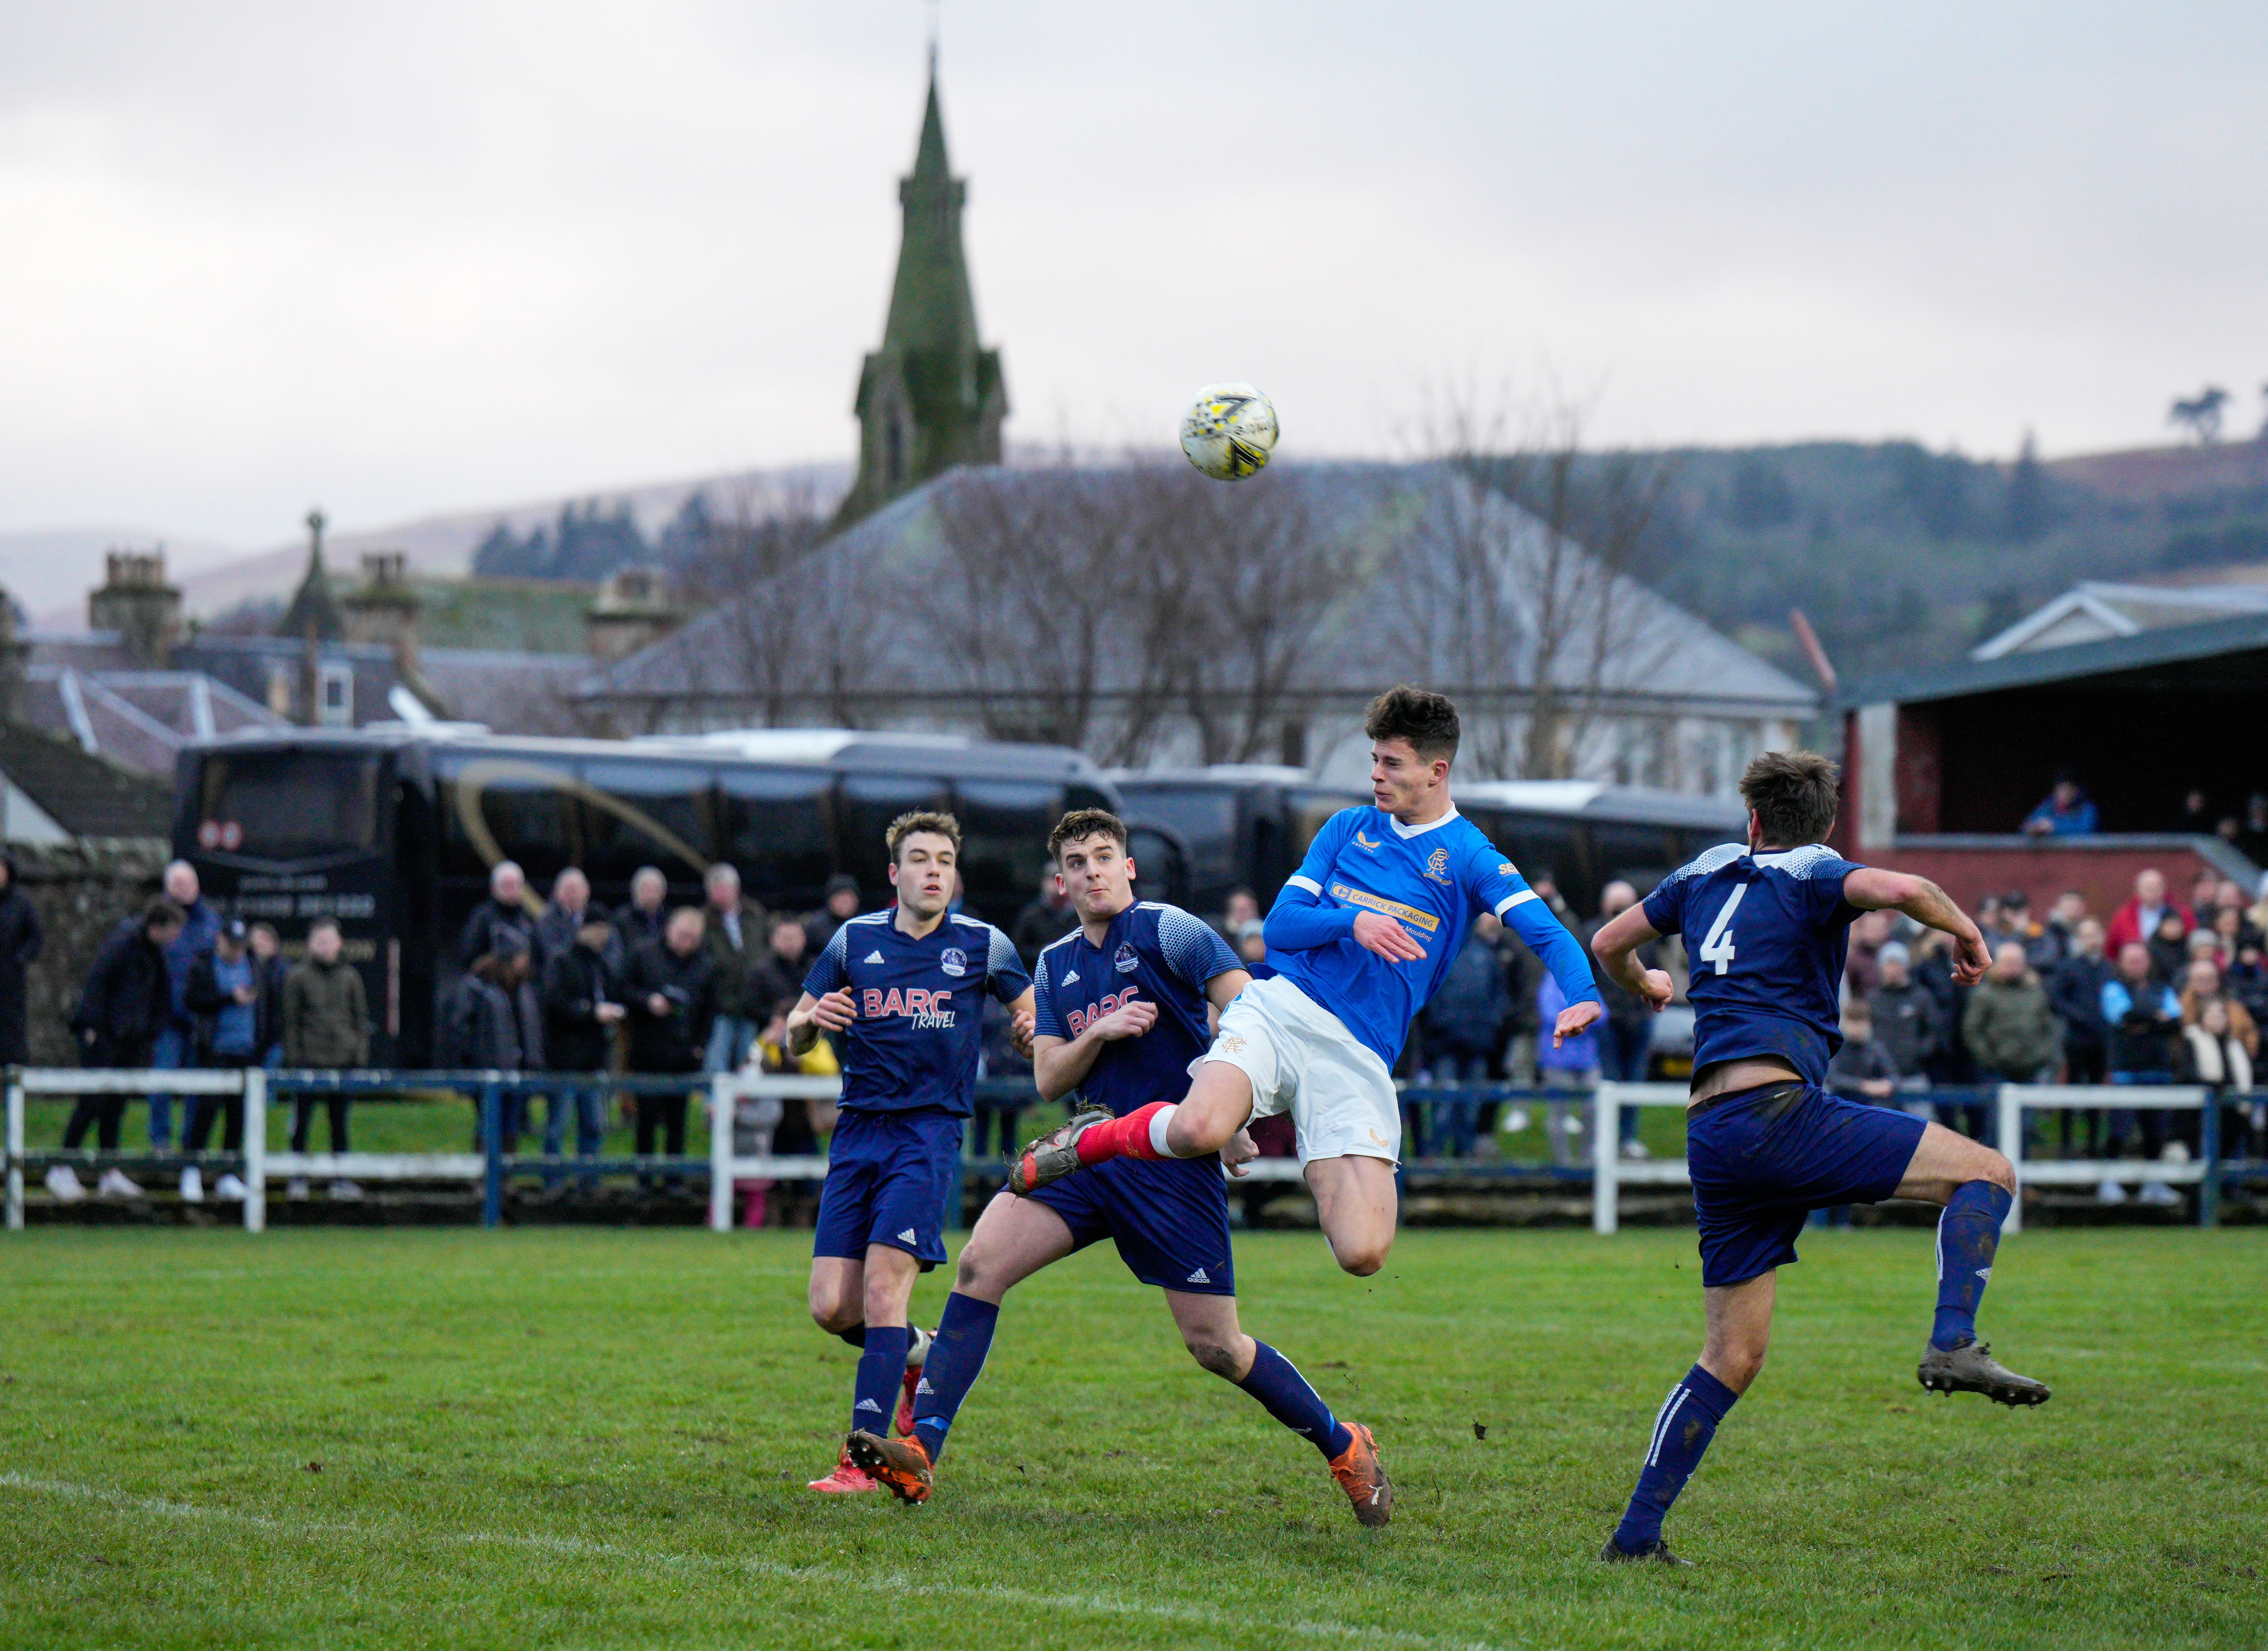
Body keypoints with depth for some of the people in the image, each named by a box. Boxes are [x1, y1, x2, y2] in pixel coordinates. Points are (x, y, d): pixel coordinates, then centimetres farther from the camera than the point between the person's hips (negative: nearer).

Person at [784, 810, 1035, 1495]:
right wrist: (813, 1018, -10)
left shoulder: (984, 945, 4)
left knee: (883, 1284, -17)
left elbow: (1033, 1013, 18)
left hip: (931, 1131, -3)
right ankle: (920, 1356, 28)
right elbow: (793, 1038, 14)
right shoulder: (855, 939, 9)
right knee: (832, 1306, -4)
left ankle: (863, 1455, -16)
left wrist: (1034, 1029, -7)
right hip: (859, 1130, 3)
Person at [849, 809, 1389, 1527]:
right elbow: (1048, 1080, 10)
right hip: (1092, 1154, 5)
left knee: (1215, 1344, -4)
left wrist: (1234, 1117, -12)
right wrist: (1100, 1032, -9)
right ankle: (920, 1449, -19)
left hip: (1176, 1166, -5)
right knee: (979, 1263, -15)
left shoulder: (1167, 930, -5)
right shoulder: (1056, 965, 14)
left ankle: (1344, 1446, 18)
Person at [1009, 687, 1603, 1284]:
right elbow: (1280, 926, 9)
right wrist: (1353, 922, -11)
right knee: (1199, 1128, -33)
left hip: (1360, 1056, -1)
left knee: (1363, 1254, -17)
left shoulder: (1470, 857, 6)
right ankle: (1091, 1139, -1)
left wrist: (1582, 997, -29)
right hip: (1280, 1009, 1)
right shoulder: (1348, 828, 15)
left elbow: (1550, 936, -7)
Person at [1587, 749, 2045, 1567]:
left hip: (1709, 1138, 7)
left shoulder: (1709, 872, 21)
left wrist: (1644, 986, 54)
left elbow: (1609, 943, 32)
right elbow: (1903, 890, -18)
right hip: (1779, 1108, -7)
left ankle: (1637, 1532, 8)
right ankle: (1954, 1346, -22)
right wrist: (1967, 932, 2)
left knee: (1732, 1359, 12)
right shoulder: (1813, 877, 4)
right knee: (1987, 1174, -3)